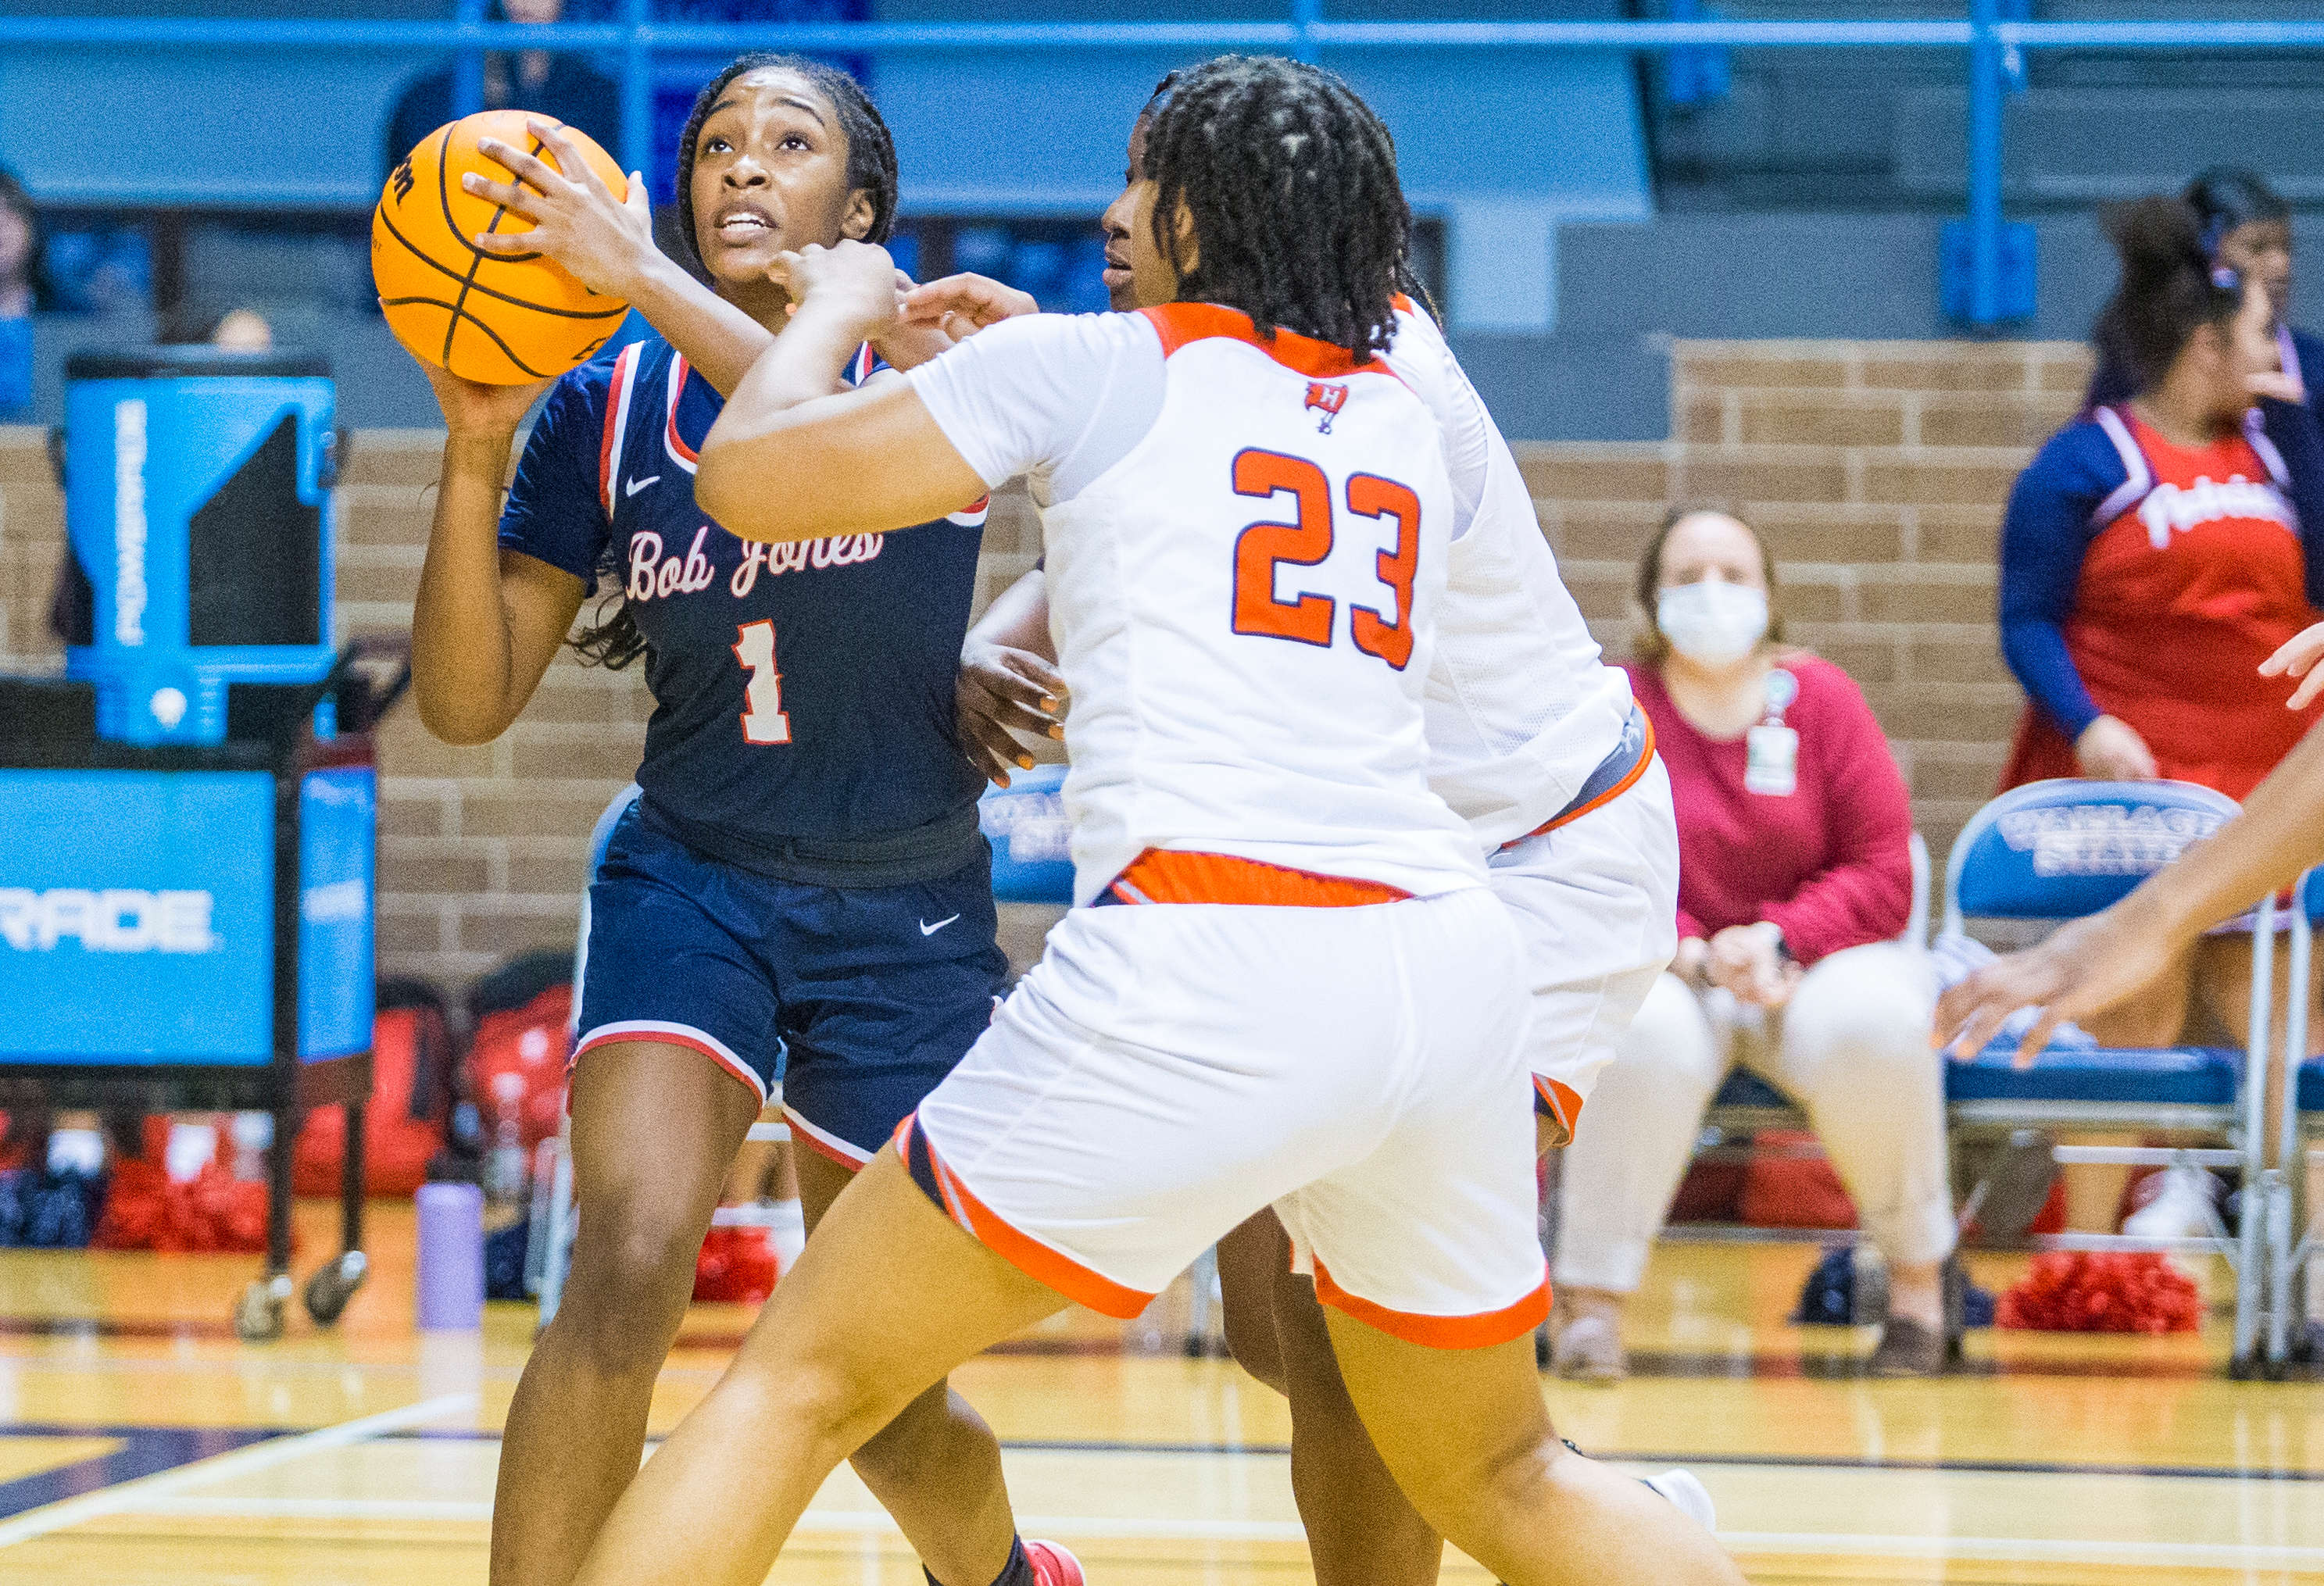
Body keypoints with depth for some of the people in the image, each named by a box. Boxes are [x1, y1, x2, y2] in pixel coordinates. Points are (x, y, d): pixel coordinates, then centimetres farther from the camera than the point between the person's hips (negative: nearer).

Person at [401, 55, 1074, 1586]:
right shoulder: (606, 408, -1)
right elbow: (469, 703, -5)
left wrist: (640, 275, -39)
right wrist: (475, 448, -19)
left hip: (909, 922, -1)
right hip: (690, 885, 1)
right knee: (630, 1267, -27)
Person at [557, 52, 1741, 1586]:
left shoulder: (1093, 369, 6)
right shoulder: (1408, 426, 22)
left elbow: (747, 471, 7)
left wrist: (835, 308, 26)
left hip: (1203, 959, -6)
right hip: (1448, 967, 6)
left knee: (803, 1385, 3)